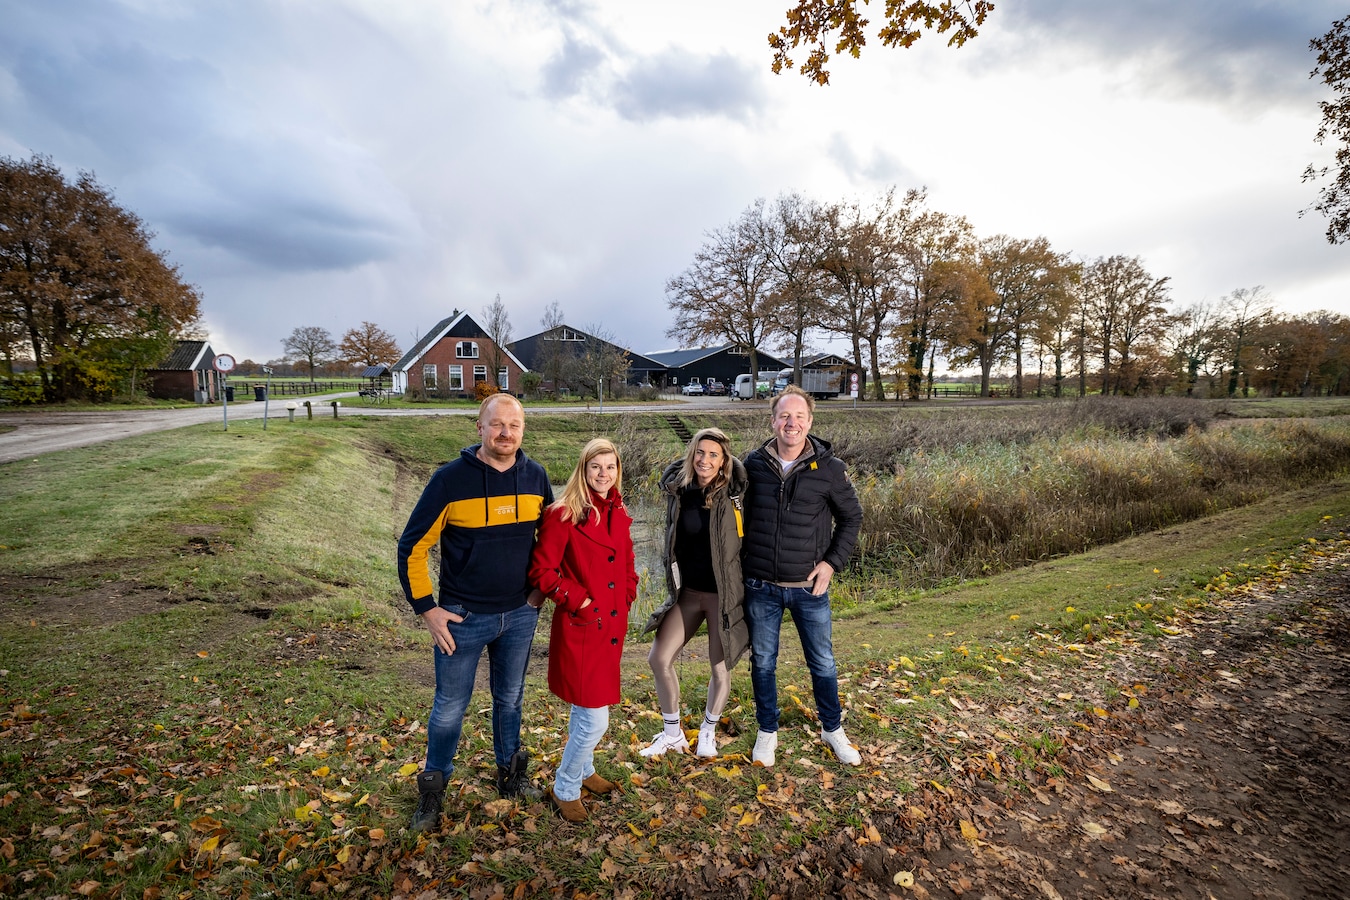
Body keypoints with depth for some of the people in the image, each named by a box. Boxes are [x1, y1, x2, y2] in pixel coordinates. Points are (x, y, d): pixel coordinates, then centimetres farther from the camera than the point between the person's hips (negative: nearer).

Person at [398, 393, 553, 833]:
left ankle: (510, 776, 43)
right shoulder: (451, 478, -15)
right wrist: (426, 608, -10)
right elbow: (412, 547, -9)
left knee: (510, 700, 21)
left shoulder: (535, 477, -5)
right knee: (450, 708, 12)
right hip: (462, 618, -3)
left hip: (520, 615, 3)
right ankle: (432, 790, 36)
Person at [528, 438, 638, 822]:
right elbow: (541, 571, -14)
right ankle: (565, 789, 22)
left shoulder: (618, 514, 6)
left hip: (612, 627, 7)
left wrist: (626, 598, 6)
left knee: (585, 709, 23)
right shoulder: (563, 514, -15)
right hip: (580, 629, -7)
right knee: (595, 719, -2)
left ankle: (583, 770, 46)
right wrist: (579, 601, -15)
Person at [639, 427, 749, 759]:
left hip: (723, 592, -3)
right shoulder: (677, 488, -4)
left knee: (720, 667, 9)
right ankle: (673, 734, 27)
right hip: (686, 591, 4)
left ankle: (708, 732, 37)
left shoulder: (732, 493, -13)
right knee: (658, 659, 4)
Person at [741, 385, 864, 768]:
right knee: (763, 662, 14)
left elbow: (852, 518, 4)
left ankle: (832, 729, 39)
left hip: (809, 587, -1)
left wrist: (832, 563, -5)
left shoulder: (829, 468, -8)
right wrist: (740, 564, 4)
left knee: (822, 662, 14)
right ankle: (767, 732, 36)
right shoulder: (753, 464, -5)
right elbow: (739, 516, 9)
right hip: (761, 587, 1)